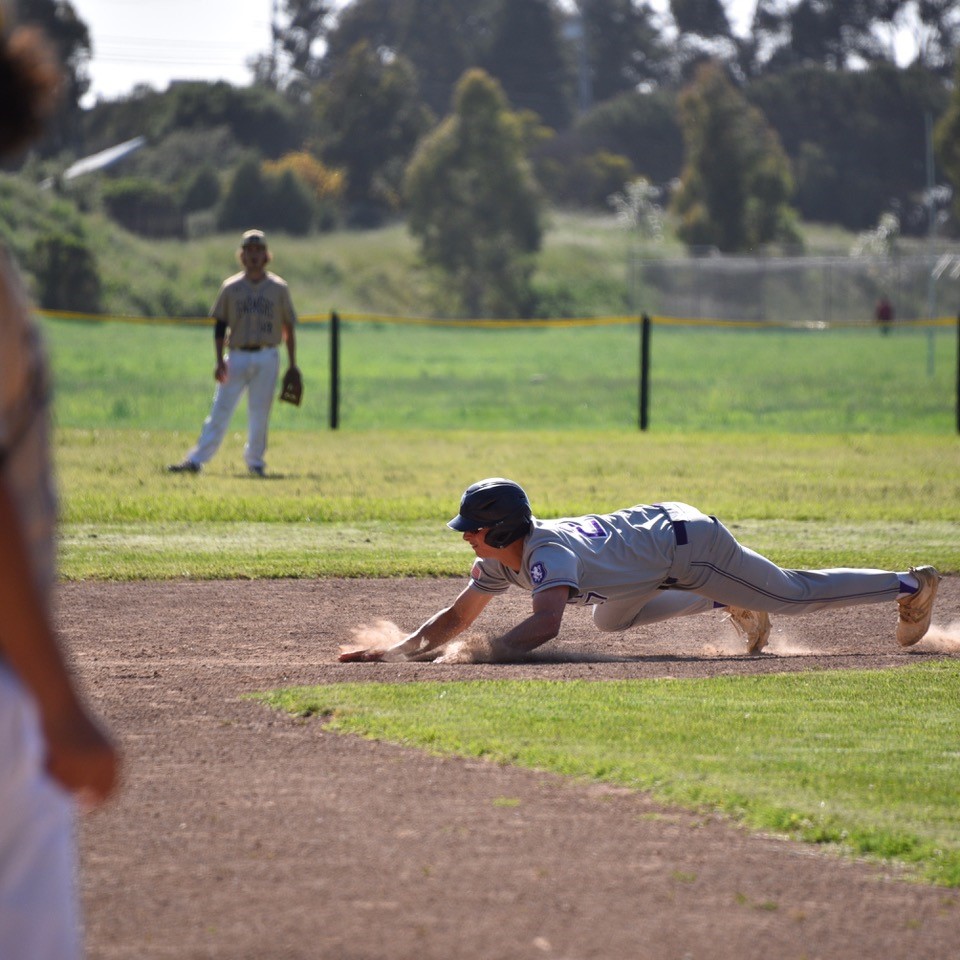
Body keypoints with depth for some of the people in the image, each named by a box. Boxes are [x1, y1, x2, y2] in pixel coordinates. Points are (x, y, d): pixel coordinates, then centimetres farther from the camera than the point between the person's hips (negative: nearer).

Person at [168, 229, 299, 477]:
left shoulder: (278, 288, 5)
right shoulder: (231, 287, 6)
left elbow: (288, 327, 8)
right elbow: (220, 326, 6)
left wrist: (292, 365, 4)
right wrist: (219, 361, -4)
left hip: (266, 358, 0)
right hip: (236, 357, 0)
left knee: (260, 412, 0)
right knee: (220, 410, -6)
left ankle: (254, 460, 13)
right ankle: (196, 460, -9)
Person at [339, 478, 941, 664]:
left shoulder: (545, 554, -31)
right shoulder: (500, 561, -5)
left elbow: (546, 624, -48)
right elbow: (458, 618, 1)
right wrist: (398, 652, -11)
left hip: (689, 543, -9)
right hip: (661, 527, 9)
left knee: (793, 594, 4)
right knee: (611, 618, 24)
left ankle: (909, 585, 20)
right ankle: (732, 603, 28)